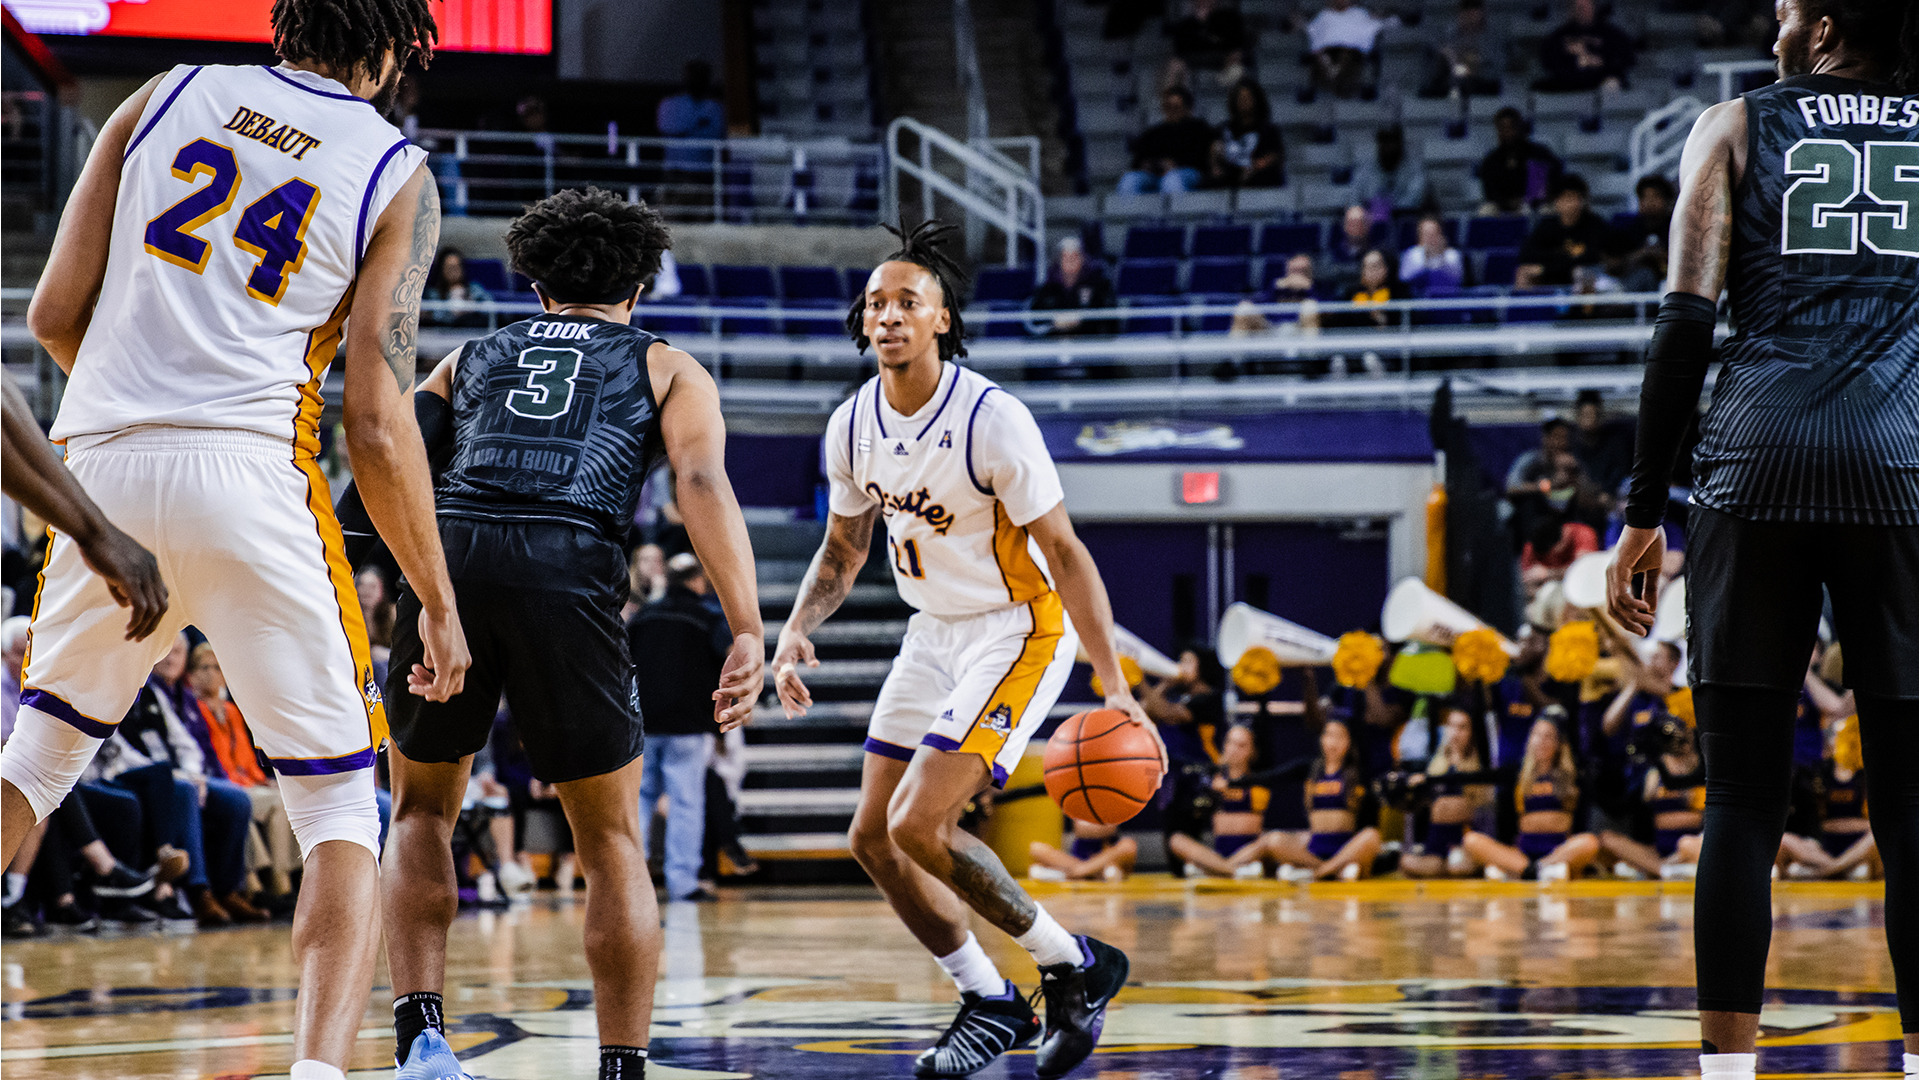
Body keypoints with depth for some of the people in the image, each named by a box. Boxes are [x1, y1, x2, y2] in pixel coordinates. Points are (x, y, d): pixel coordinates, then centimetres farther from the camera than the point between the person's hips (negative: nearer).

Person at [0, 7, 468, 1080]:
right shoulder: (398, 174, 7)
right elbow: (377, 422, 0)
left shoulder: (167, 97, 14)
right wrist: (440, 605, 8)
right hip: (252, 469, -3)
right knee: (341, 805, 6)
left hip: (100, 462, 3)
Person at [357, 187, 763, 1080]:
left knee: (422, 812, 22)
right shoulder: (668, 369, 23)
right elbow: (704, 484, 4)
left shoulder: (471, 358, 30)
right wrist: (748, 633, -4)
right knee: (612, 843, 13)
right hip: (569, 569, -2)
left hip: (446, 558, 2)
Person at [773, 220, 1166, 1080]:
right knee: (872, 837, 3)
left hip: (1019, 630, -7)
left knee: (919, 825, -20)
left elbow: (1064, 554, -20)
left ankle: (1074, 967, -1)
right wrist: (796, 628, -6)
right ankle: (990, 1003, 19)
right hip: (934, 631, 8)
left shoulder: (992, 420, -23)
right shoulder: (852, 425, -3)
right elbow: (843, 550, 13)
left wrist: (1114, 689, -24)